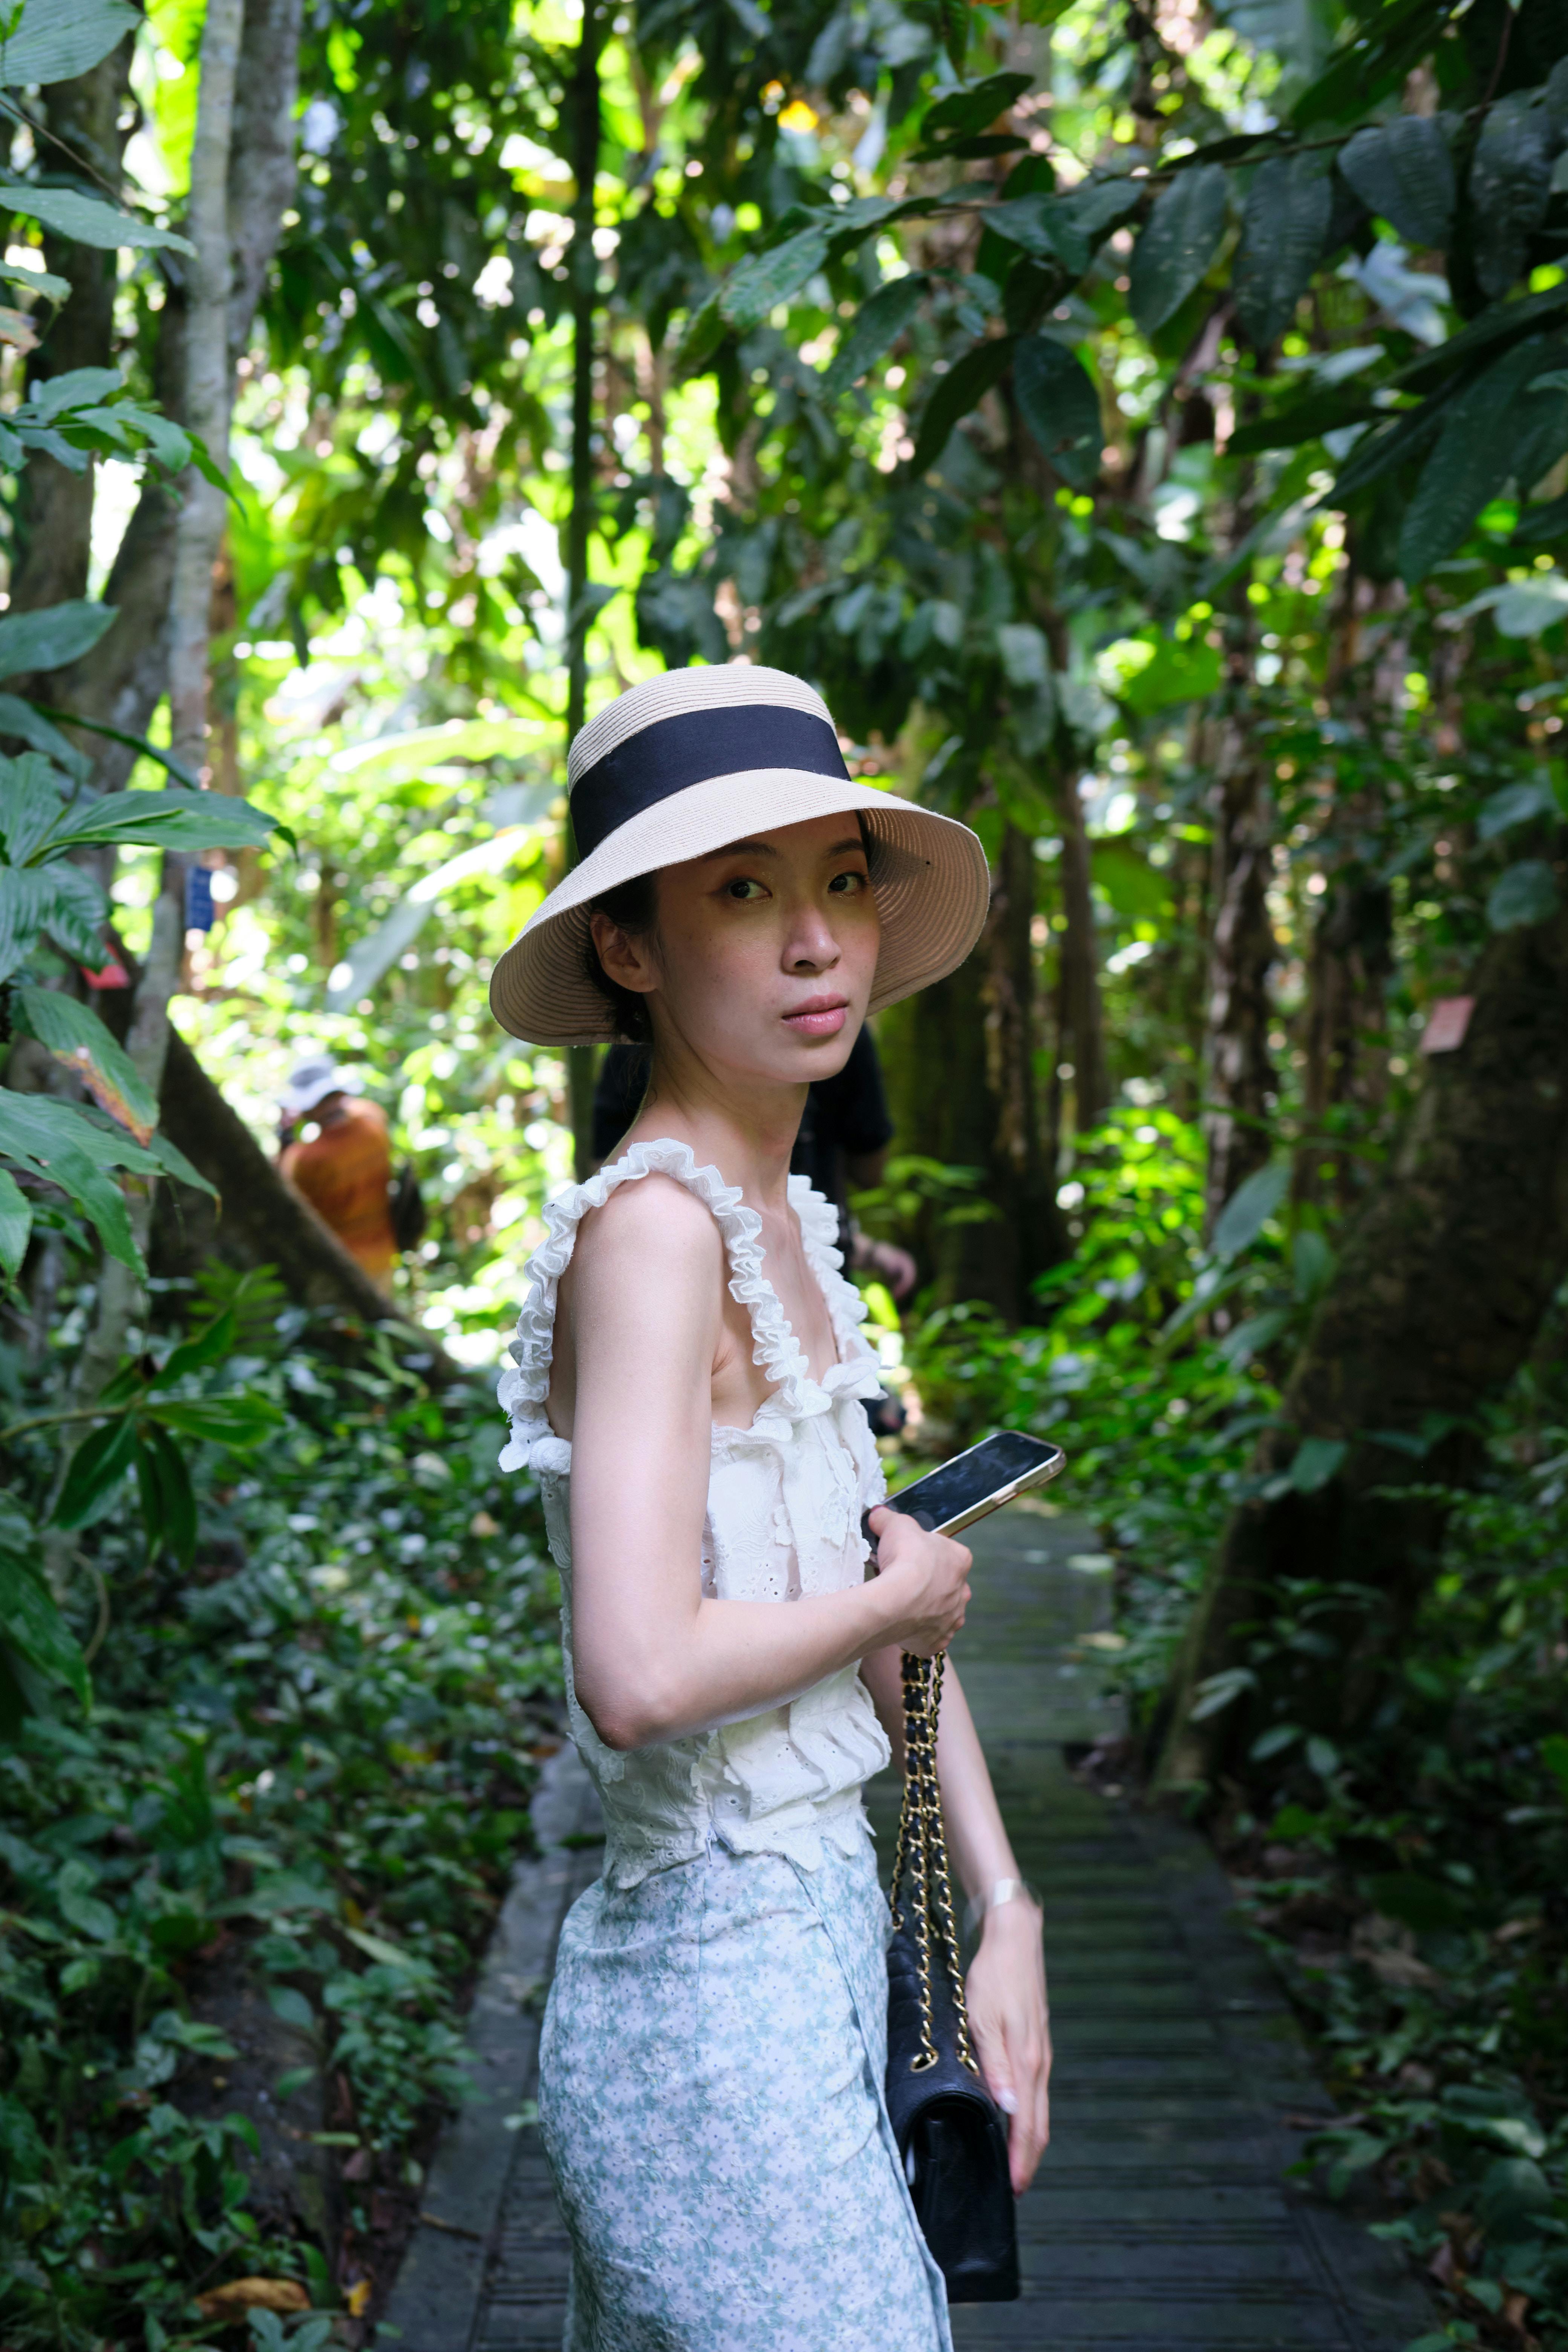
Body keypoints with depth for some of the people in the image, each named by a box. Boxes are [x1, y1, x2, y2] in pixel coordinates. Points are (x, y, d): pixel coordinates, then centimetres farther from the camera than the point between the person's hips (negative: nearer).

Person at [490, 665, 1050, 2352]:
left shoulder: (786, 1222, 8)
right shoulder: (651, 1228, -20)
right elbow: (640, 1676, -30)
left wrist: (1005, 1914, 8)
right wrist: (894, 1598, -13)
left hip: (819, 1936, 9)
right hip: (724, 1987, -9)